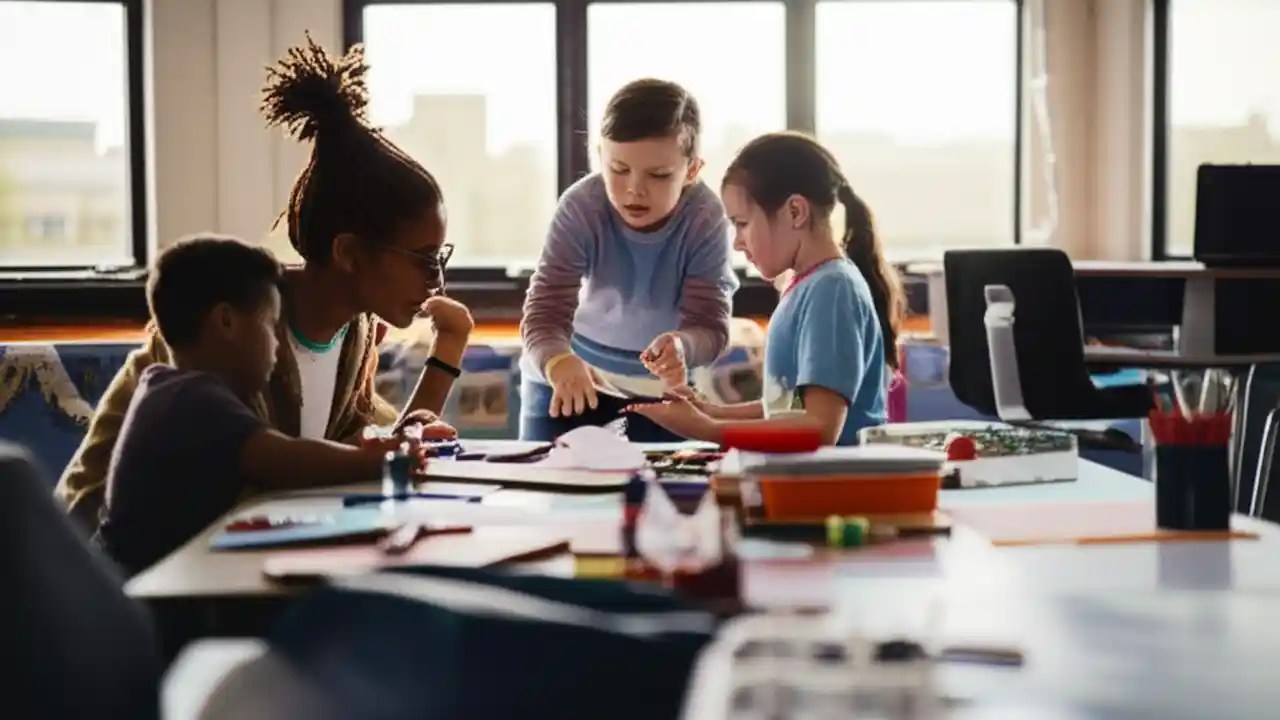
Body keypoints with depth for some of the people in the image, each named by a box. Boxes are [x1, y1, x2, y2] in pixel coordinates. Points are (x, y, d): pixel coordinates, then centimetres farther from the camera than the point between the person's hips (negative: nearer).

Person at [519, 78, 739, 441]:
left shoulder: (705, 217, -27)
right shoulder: (580, 208, -29)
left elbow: (710, 323, -30)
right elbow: (545, 309, -35)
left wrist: (681, 347, -55)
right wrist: (558, 362, -58)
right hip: (574, 373, 0)